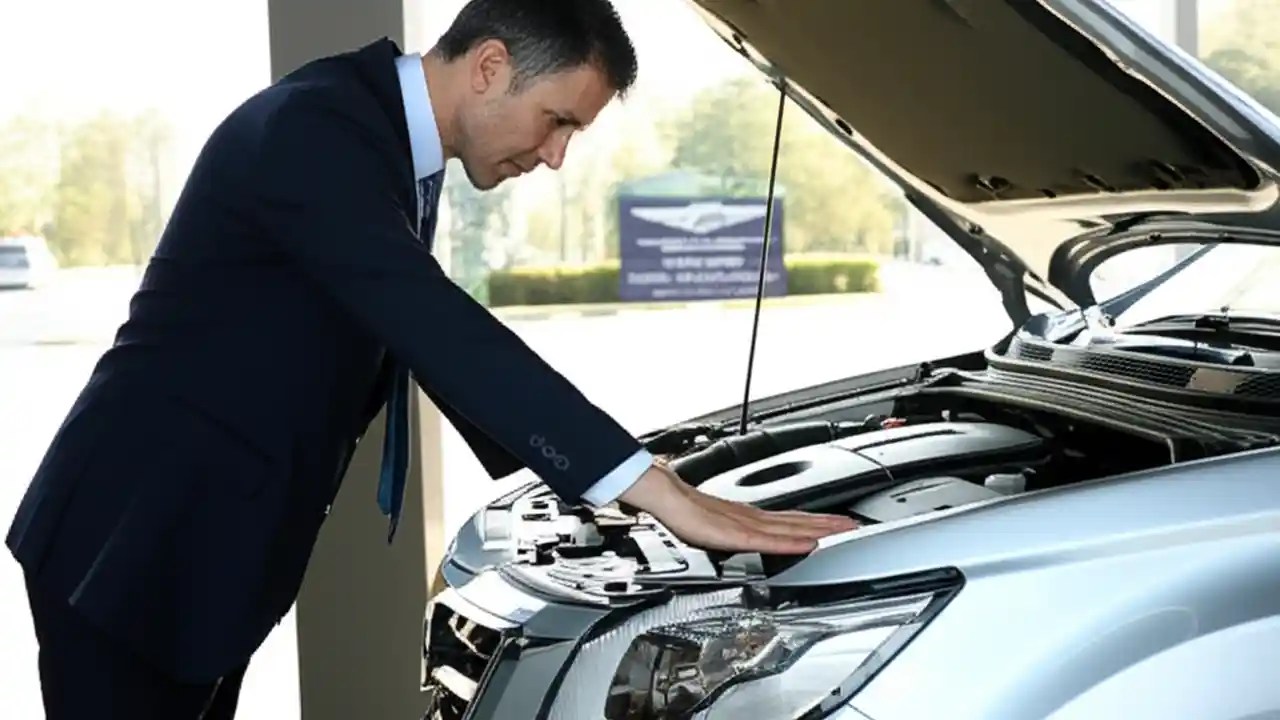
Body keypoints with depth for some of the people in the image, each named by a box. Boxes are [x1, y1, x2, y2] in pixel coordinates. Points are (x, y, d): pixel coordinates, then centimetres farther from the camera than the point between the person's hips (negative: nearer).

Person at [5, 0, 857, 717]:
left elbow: (423, 330, 19)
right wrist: (656, 488, -37)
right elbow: (439, 330, -34)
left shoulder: (393, 139, 7)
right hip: (135, 541, -9)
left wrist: (552, 475, 17)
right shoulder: (316, 128, -23)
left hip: (215, 551, 9)